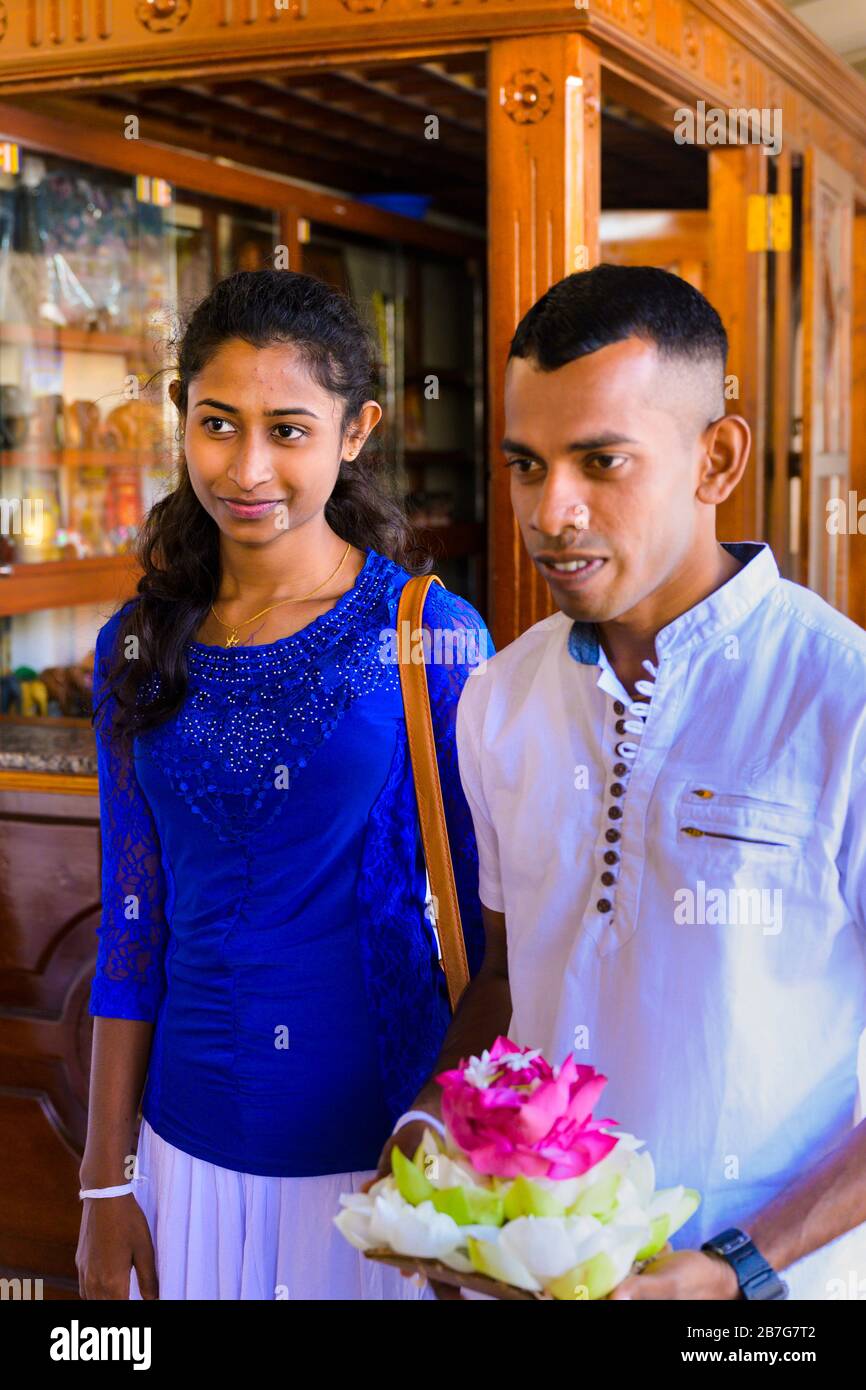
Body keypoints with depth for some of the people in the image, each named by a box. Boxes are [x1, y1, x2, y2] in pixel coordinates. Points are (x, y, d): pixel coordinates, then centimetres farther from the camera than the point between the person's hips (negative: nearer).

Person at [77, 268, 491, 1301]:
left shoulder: (433, 637, -12)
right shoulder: (139, 650, -1)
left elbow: (484, 922, -6)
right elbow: (133, 919, 4)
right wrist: (106, 1182, 5)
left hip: (389, 1141, -3)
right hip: (195, 1146, 3)